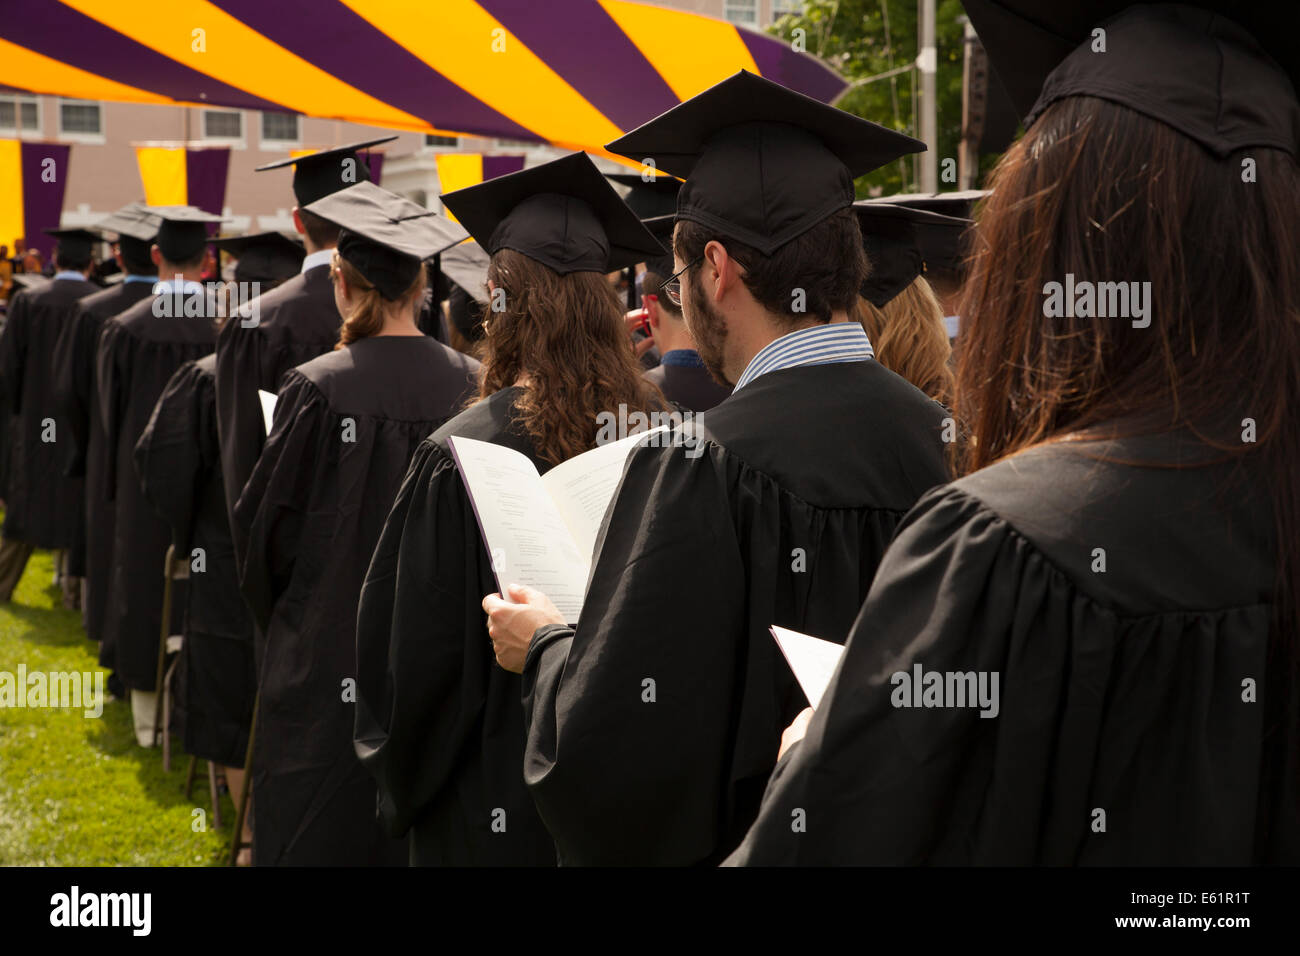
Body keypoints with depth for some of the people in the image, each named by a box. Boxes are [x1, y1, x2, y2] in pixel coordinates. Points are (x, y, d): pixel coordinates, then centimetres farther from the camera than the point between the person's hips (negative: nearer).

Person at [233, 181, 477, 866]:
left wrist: (279, 625, 12)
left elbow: (264, 529, -7)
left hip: (327, 668, -3)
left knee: (319, 832, 8)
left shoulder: (317, 390, -15)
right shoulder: (473, 386, -7)